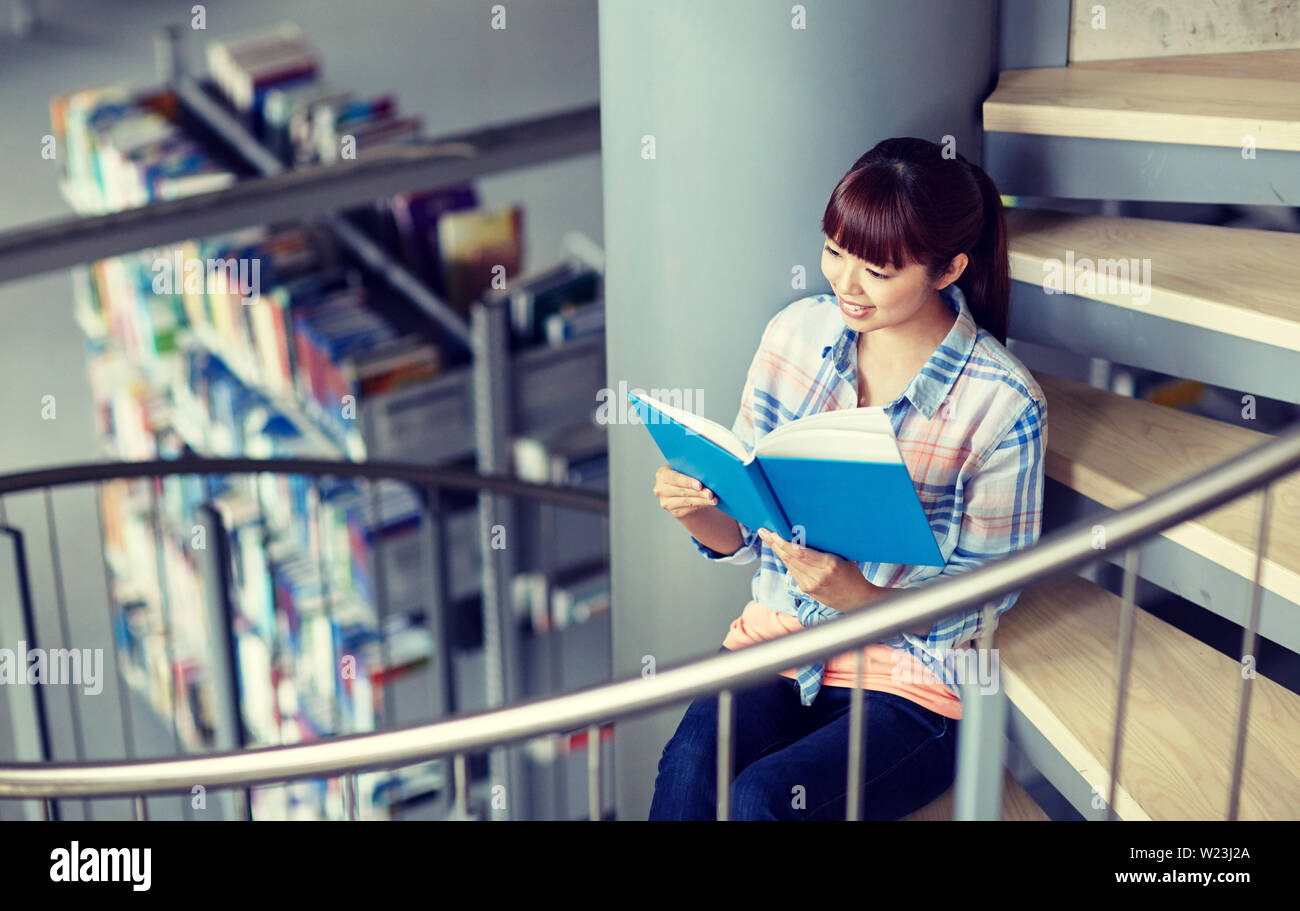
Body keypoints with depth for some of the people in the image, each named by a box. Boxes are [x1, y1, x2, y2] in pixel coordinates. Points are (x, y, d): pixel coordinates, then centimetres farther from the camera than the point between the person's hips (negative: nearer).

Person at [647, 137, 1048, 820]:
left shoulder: (1003, 402, -12)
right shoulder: (794, 334, 1)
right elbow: (743, 532, 7)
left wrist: (858, 594, -22)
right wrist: (696, 509, -16)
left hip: (909, 685, -3)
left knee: (762, 797, -28)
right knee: (690, 764, -27)